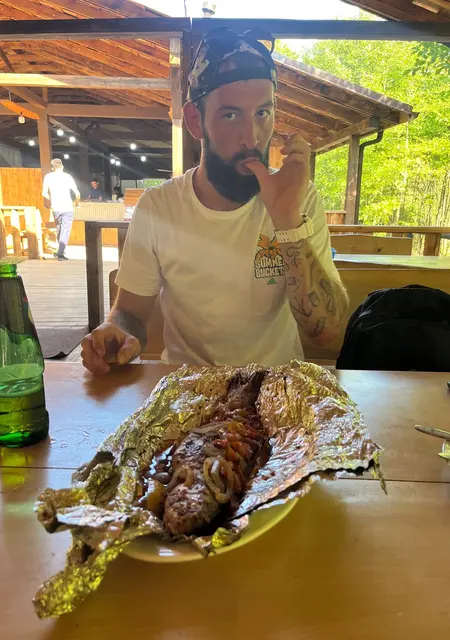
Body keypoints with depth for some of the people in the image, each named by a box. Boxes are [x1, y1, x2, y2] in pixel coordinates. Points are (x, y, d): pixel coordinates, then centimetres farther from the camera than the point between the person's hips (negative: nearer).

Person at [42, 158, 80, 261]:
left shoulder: (48, 177, 3)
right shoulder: (67, 176, -4)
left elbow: (44, 193, 8)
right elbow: (77, 193, -4)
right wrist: (77, 203, 15)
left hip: (56, 208, 3)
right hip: (67, 208, -3)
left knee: (59, 229, 21)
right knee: (65, 231, 0)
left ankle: (61, 250, 31)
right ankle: (60, 254, -6)